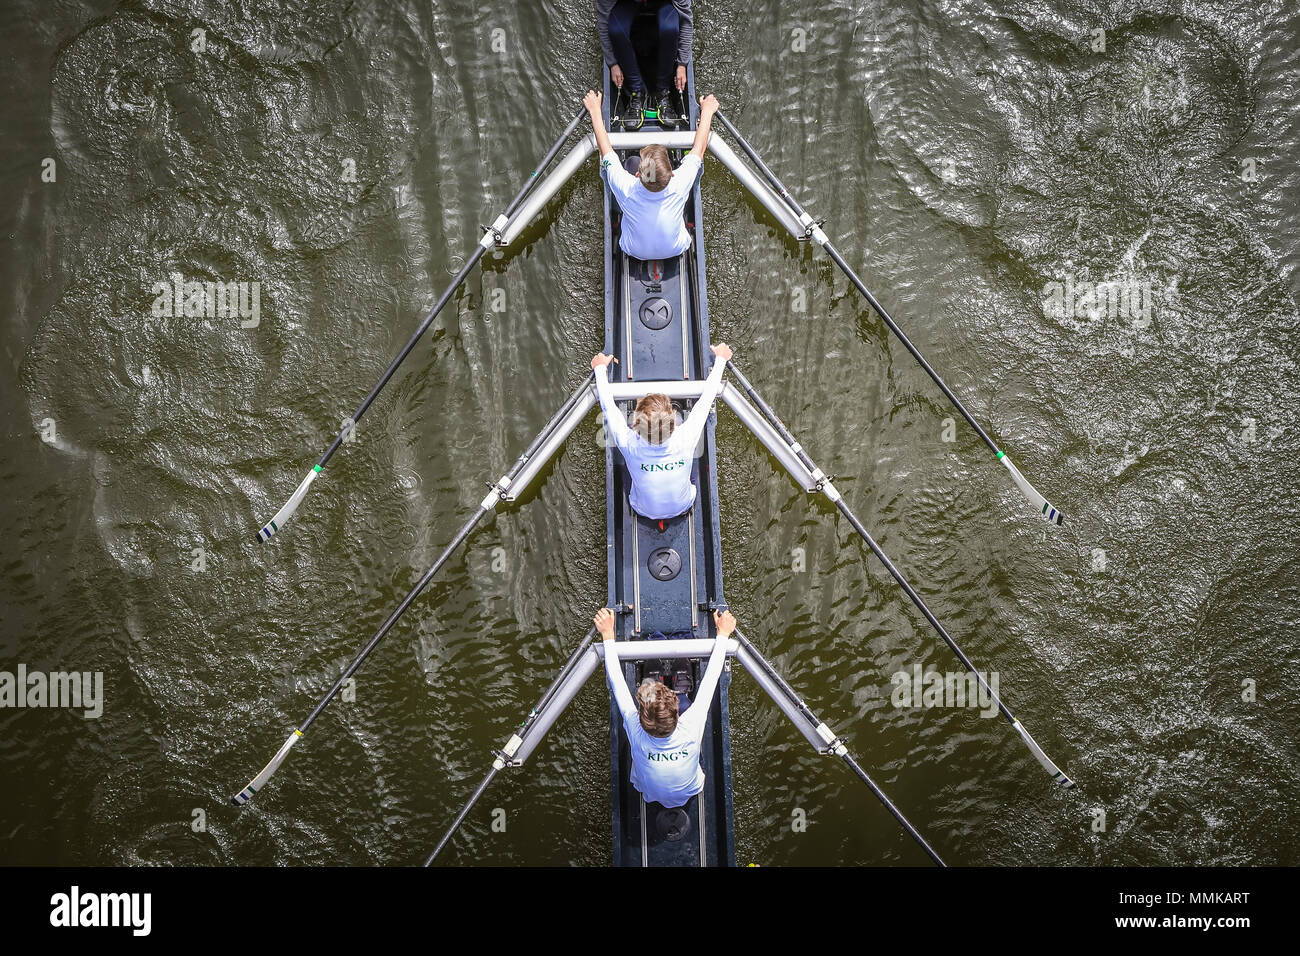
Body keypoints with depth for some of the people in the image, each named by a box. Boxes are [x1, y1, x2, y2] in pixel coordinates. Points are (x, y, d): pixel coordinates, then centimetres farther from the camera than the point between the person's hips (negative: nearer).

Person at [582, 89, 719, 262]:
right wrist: (707, 111, -2)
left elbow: (605, 147, -20)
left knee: (632, 160, 6)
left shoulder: (626, 188, -39)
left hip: (634, 252, 0)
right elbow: (699, 148, -18)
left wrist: (595, 110, -6)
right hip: (676, 250, 0)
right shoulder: (679, 185, -38)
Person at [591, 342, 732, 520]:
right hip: (682, 507, 1)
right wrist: (720, 359, -6)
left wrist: (600, 368, -3)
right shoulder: (686, 439, -38)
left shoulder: (629, 444, -38)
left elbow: (607, 404, -20)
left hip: (644, 511, -1)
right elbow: (706, 398, -21)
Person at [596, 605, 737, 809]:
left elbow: (616, 681, -29)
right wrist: (723, 633, -18)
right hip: (690, 792, 0)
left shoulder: (637, 732, -41)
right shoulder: (691, 727, -42)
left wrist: (608, 635, -20)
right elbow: (710, 678, -29)